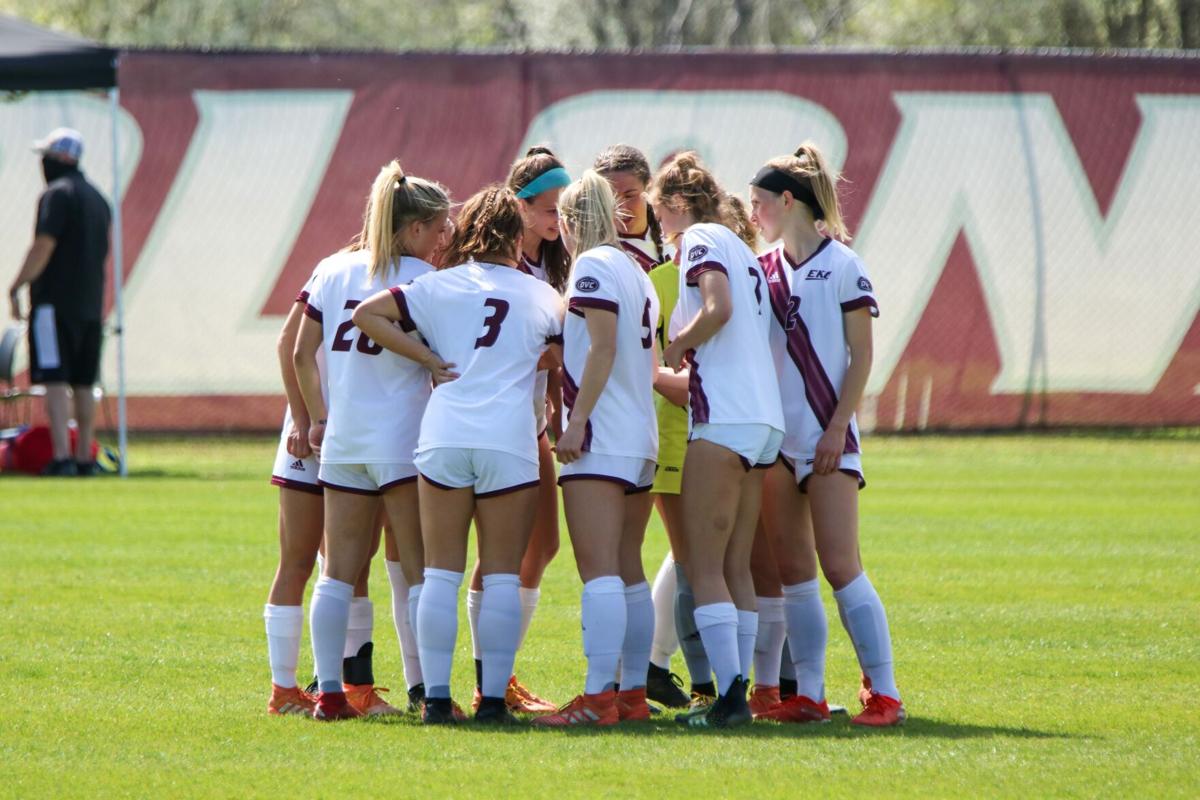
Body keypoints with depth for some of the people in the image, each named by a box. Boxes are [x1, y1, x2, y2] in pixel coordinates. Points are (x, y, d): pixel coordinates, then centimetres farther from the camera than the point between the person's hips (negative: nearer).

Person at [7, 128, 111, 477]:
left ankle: (62, 457, -20)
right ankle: (85, 458, 12)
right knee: (83, 384, 11)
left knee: (55, 381, -11)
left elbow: (43, 248, -17)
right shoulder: (98, 199, 17)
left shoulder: (57, 194, -10)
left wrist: (15, 288, -12)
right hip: (91, 304, 8)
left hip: (56, 301, -8)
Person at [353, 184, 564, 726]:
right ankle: (493, 697, -2)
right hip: (510, 438, -1)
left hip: (443, 437, 1)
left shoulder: (438, 286, 10)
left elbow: (367, 315, 3)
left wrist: (430, 360, 5)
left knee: (441, 573, 4)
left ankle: (436, 697, 0)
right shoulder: (541, 296, 10)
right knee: (502, 575, 2)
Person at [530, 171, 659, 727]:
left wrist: (577, 419, -18)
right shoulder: (636, 273, 19)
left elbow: (603, 347, -16)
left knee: (600, 571, -15)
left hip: (600, 439, -9)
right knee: (628, 570, 11)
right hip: (640, 440, 9)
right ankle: (633, 693, 12)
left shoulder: (593, 265, -7)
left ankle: (598, 696, -22)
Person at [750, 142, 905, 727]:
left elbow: (861, 356, -6)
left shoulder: (841, 265, -4)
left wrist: (837, 427, -13)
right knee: (792, 572, 5)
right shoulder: (761, 269, 12)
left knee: (840, 567, -11)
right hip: (776, 435, 6)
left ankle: (883, 694, -8)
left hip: (826, 436, -6)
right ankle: (808, 695, 8)